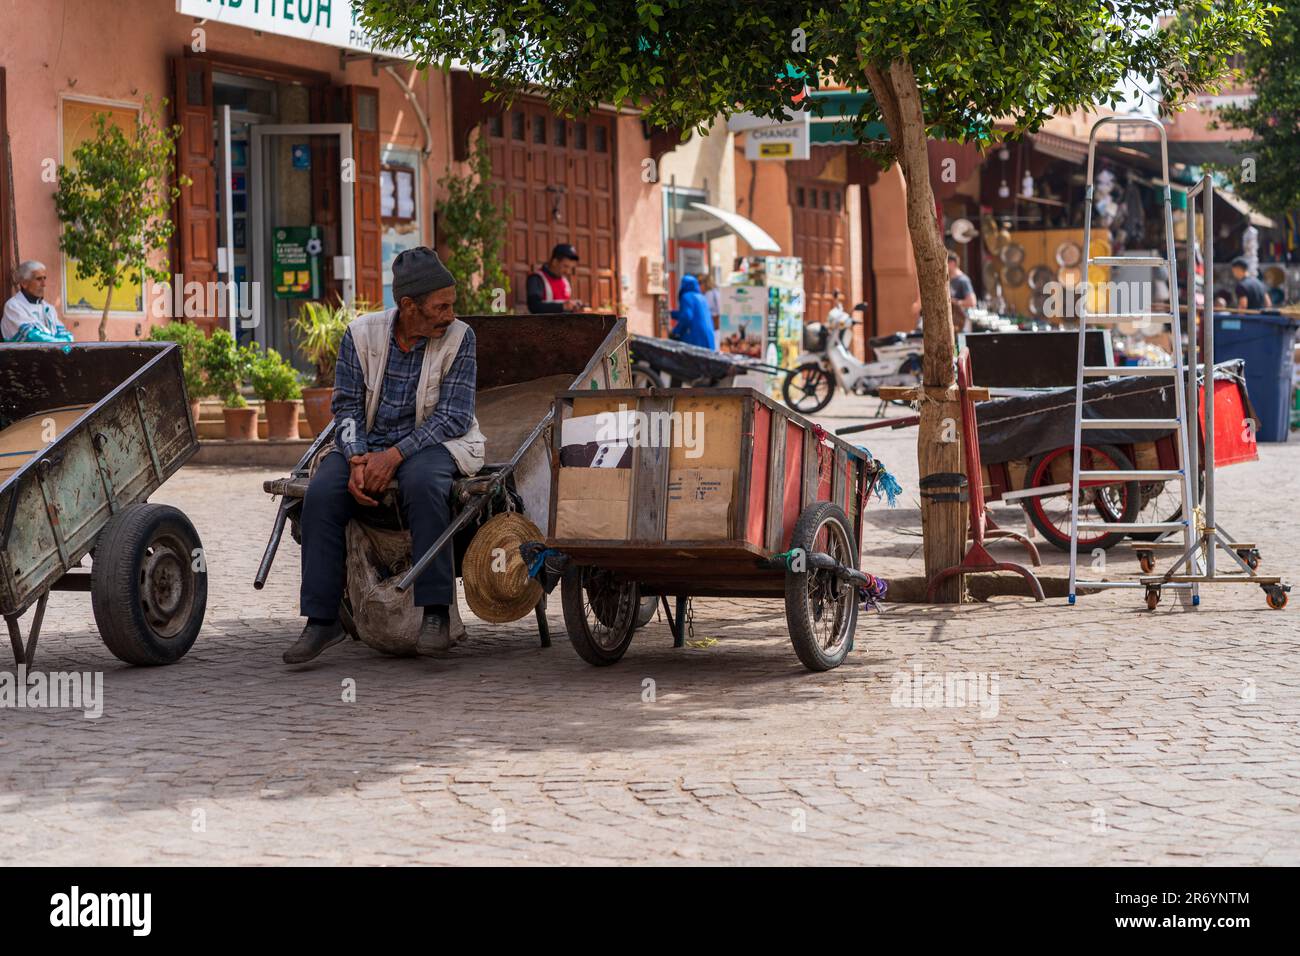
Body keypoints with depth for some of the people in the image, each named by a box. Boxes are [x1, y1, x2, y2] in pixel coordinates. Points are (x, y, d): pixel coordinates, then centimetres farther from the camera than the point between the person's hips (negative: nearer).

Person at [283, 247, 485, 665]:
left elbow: (453, 416, -12)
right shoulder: (362, 333, -2)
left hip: (430, 442, -2)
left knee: (422, 482, -38)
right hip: (366, 442, 3)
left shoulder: (458, 337, -7)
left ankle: (436, 611, -32)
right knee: (321, 493, -25)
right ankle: (322, 619, -19)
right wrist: (357, 462, -18)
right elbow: (347, 406, 0)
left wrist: (394, 455, -23)